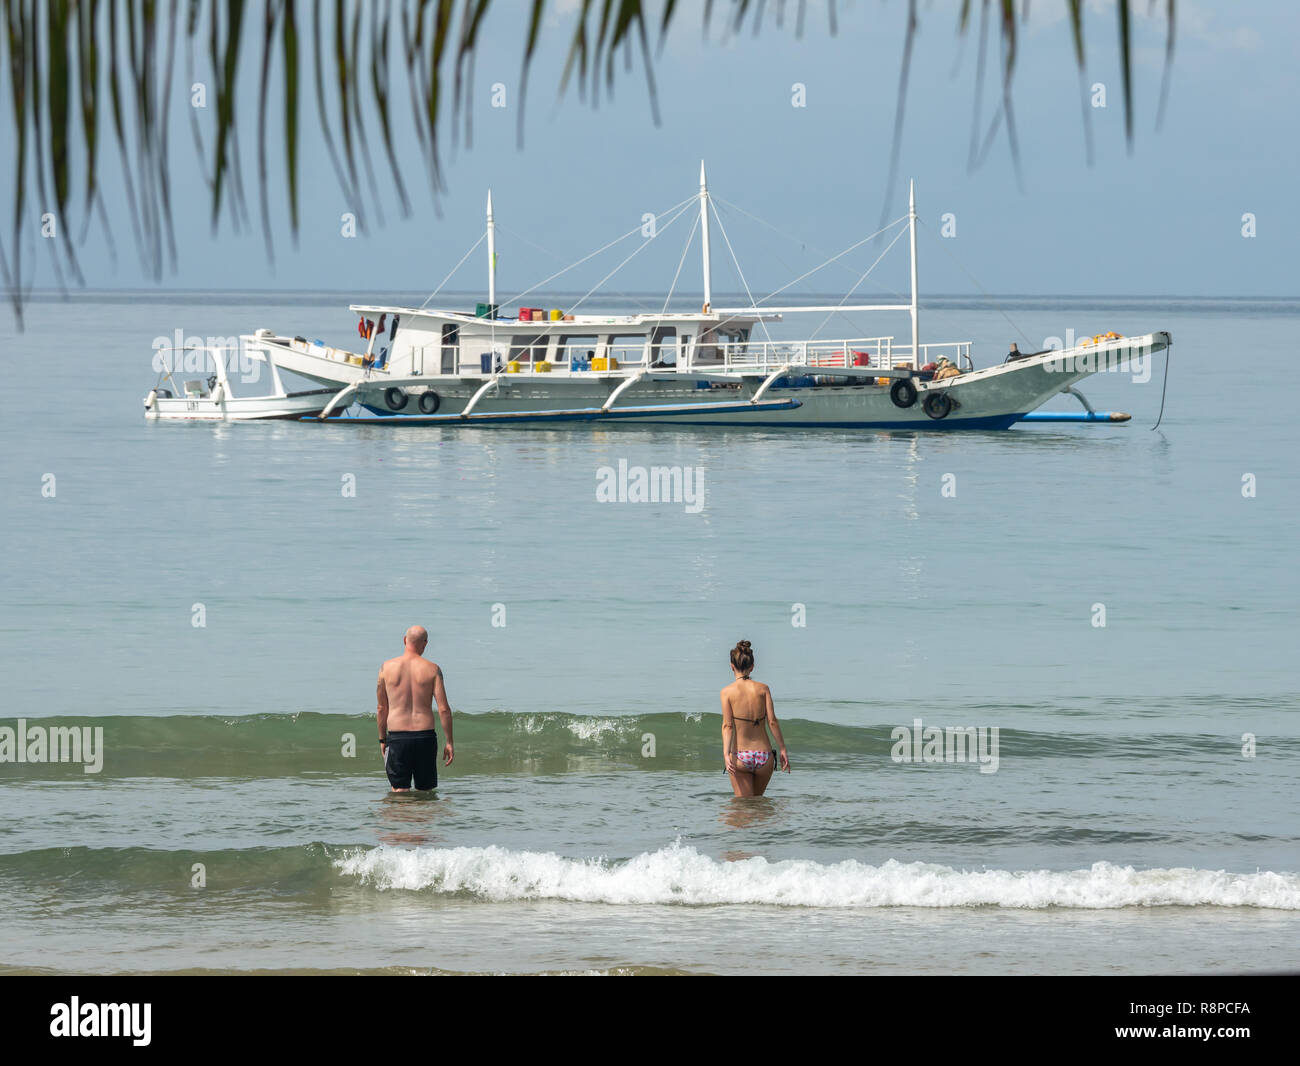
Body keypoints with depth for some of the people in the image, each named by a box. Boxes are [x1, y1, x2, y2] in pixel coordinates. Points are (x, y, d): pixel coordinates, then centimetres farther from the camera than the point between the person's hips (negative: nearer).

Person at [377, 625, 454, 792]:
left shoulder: (387, 668, 2)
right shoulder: (432, 669, -1)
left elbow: (382, 709, 9)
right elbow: (444, 709, -3)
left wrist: (382, 739, 20)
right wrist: (449, 743, 3)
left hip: (397, 736, 0)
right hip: (425, 735, 0)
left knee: (400, 790, 1)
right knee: (425, 792, 9)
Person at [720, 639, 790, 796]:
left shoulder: (727, 692, -3)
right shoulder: (763, 688, 2)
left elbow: (727, 725, -11)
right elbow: (772, 721, -4)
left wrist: (726, 754, -16)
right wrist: (782, 749, 1)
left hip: (741, 757, -2)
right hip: (764, 755, 2)